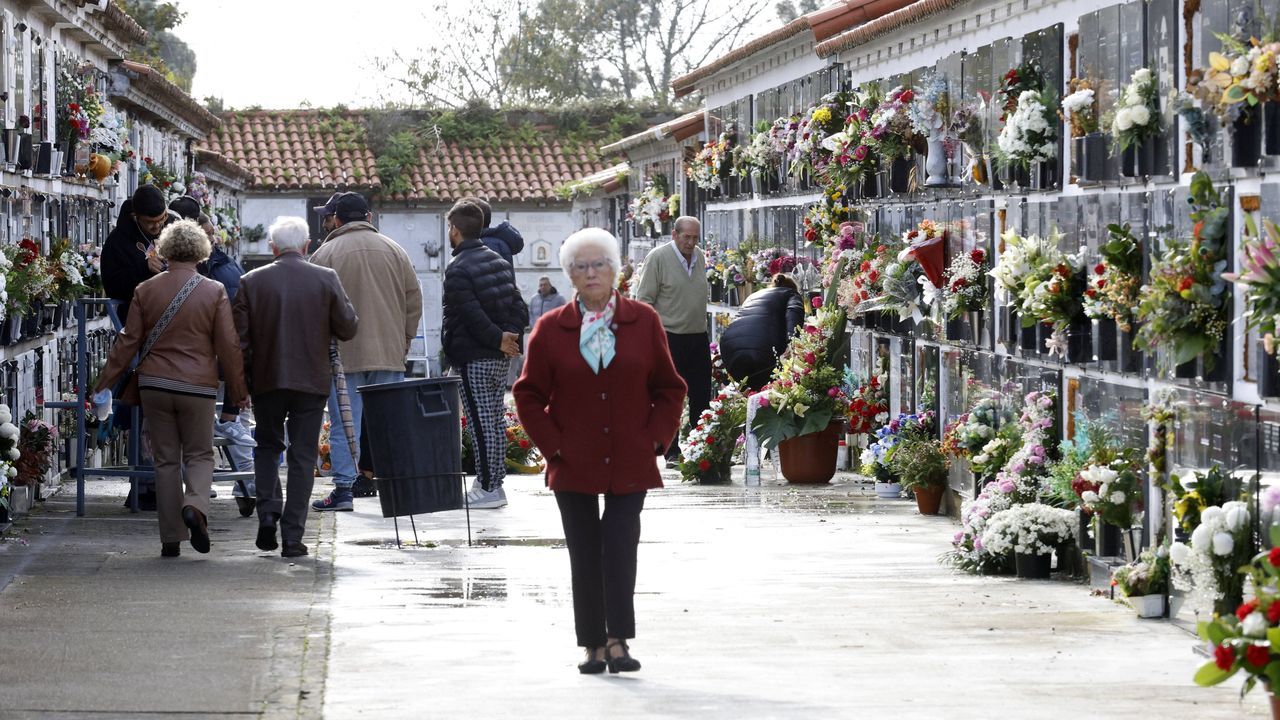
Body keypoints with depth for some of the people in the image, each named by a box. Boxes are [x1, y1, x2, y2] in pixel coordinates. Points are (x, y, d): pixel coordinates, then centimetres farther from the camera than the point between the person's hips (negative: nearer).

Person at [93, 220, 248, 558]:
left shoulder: (146, 290, 1)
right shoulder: (214, 292, -4)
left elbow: (129, 340, 3)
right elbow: (228, 346, -3)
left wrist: (105, 380, 12)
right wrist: (238, 391, 7)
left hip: (154, 384, 2)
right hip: (197, 386, -2)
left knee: (166, 459, 8)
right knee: (200, 454, 11)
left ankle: (171, 539, 7)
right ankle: (195, 506, -19)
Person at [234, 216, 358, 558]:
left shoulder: (252, 282, -4)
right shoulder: (326, 280, -6)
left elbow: (238, 338, -3)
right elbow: (347, 328, -2)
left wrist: (240, 382, 9)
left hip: (267, 379, 1)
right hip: (312, 380, -1)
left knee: (268, 446, 21)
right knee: (302, 456, 5)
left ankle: (268, 511, 1)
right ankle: (293, 536, 2)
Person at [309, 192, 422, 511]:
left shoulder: (326, 253, -3)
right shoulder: (394, 250, 8)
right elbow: (414, 299, 10)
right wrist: (404, 339, 18)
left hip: (343, 353, -3)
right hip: (390, 353, 3)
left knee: (344, 425, 0)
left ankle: (343, 489, -2)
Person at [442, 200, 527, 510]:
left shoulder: (458, 269, -14)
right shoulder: (498, 261, 13)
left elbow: (473, 315, -21)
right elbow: (518, 306, 8)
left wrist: (497, 339, -13)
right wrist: (509, 334, -3)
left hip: (474, 357, -8)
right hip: (501, 357, 8)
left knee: (480, 421, -6)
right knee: (496, 418, 13)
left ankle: (487, 487, -5)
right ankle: (494, 481, 19)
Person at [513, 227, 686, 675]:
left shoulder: (644, 322, 3)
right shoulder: (551, 329, 1)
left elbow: (670, 388, 8)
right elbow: (529, 395, 6)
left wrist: (655, 439, -1)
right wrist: (553, 446, -2)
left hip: (630, 464, -1)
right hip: (574, 466, 1)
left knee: (620, 544, -11)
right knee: (585, 553, 4)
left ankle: (618, 641, -10)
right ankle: (594, 645, 11)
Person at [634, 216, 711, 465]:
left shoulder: (699, 257, 11)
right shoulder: (658, 257, -8)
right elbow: (644, 299, -8)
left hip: (698, 337, 6)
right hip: (670, 338, -6)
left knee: (702, 397, 7)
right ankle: (672, 452, 6)